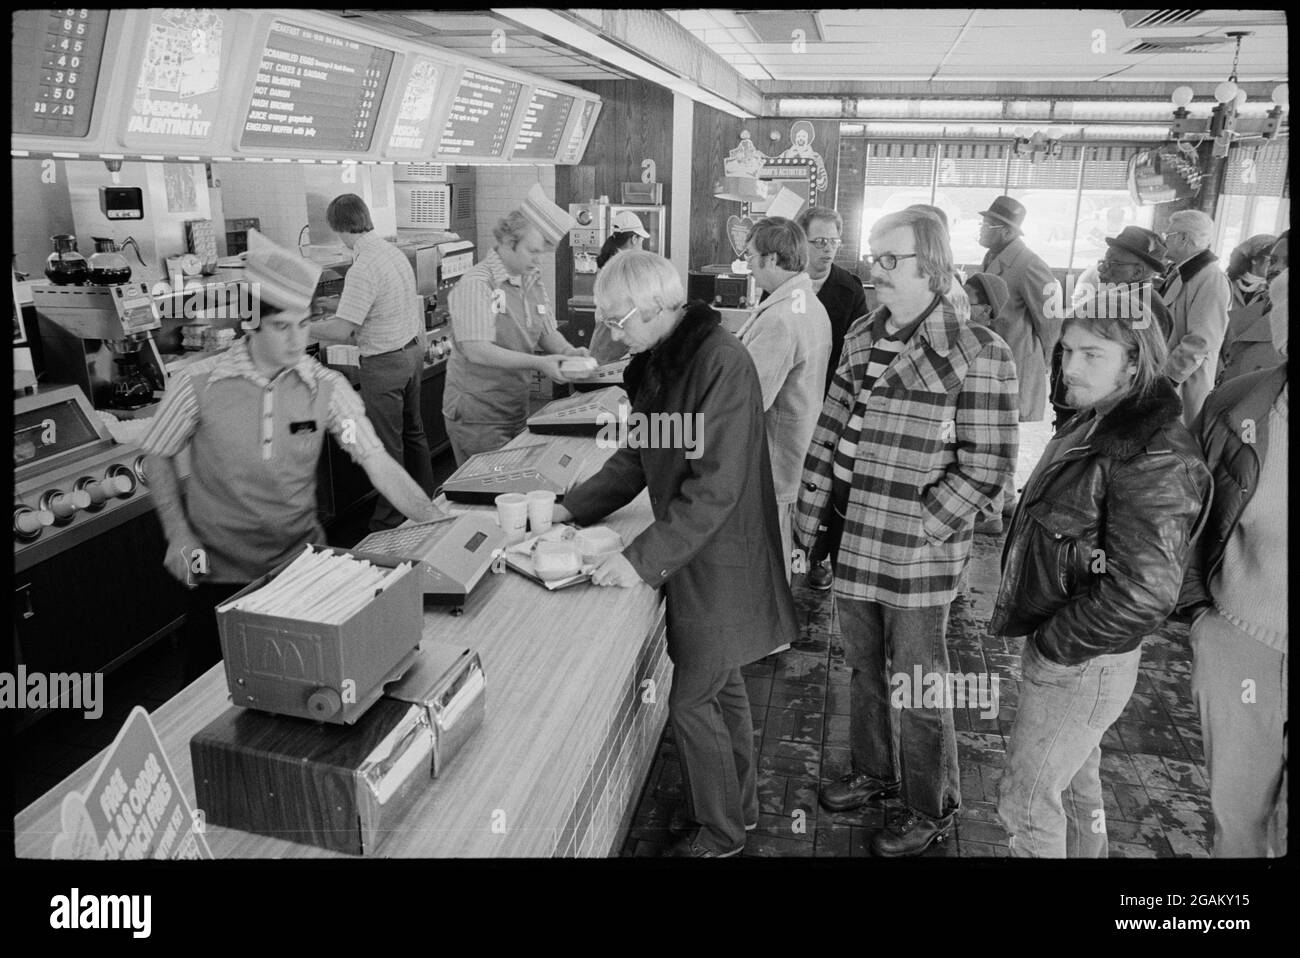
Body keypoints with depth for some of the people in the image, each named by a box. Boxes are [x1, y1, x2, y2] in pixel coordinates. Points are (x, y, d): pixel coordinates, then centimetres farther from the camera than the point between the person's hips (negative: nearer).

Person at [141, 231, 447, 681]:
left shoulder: (326, 387, -8)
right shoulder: (197, 383, -10)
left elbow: (377, 462, -12)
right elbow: (158, 456, 3)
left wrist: (440, 526, -21)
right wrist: (178, 535, -7)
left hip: (303, 560, 1)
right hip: (221, 572, -1)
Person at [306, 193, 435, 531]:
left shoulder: (363, 268, -23)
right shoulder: (393, 251, 4)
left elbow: (341, 329, -24)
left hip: (385, 363, -9)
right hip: (413, 350, 9)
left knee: (388, 446, 1)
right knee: (413, 431, 21)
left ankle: (390, 521, 11)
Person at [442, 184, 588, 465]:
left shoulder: (533, 281, 9)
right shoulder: (476, 283, -17)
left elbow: (547, 332, 13)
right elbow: (476, 350, -25)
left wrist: (568, 352, -9)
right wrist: (537, 363, -30)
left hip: (516, 408, 8)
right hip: (477, 416, -7)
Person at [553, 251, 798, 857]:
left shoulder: (722, 363, -24)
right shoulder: (663, 360, 5)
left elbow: (715, 486, -28)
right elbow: (637, 456, 12)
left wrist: (643, 558, -29)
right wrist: (572, 508, 4)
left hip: (719, 560, -8)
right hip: (692, 553, 9)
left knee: (690, 699, 3)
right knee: (719, 684, 21)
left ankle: (721, 831, 25)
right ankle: (739, 805, 40)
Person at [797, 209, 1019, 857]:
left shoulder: (976, 354, -13)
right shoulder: (862, 338, 7)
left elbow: (986, 464, -13)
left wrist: (922, 528, -15)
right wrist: (810, 507, 9)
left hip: (915, 556, -6)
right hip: (852, 542, 6)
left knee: (917, 686, 9)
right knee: (863, 668, 21)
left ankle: (932, 811, 31)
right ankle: (873, 772, 44)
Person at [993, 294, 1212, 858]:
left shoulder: (1154, 457, -25)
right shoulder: (1095, 426, 5)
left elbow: (1143, 594, -30)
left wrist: (1055, 643, -19)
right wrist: (1048, 635, 10)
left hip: (1081, 664, -9)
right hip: (1055, 647, 9)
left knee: (1026, 799, 5)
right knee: (1076, 781, 25)